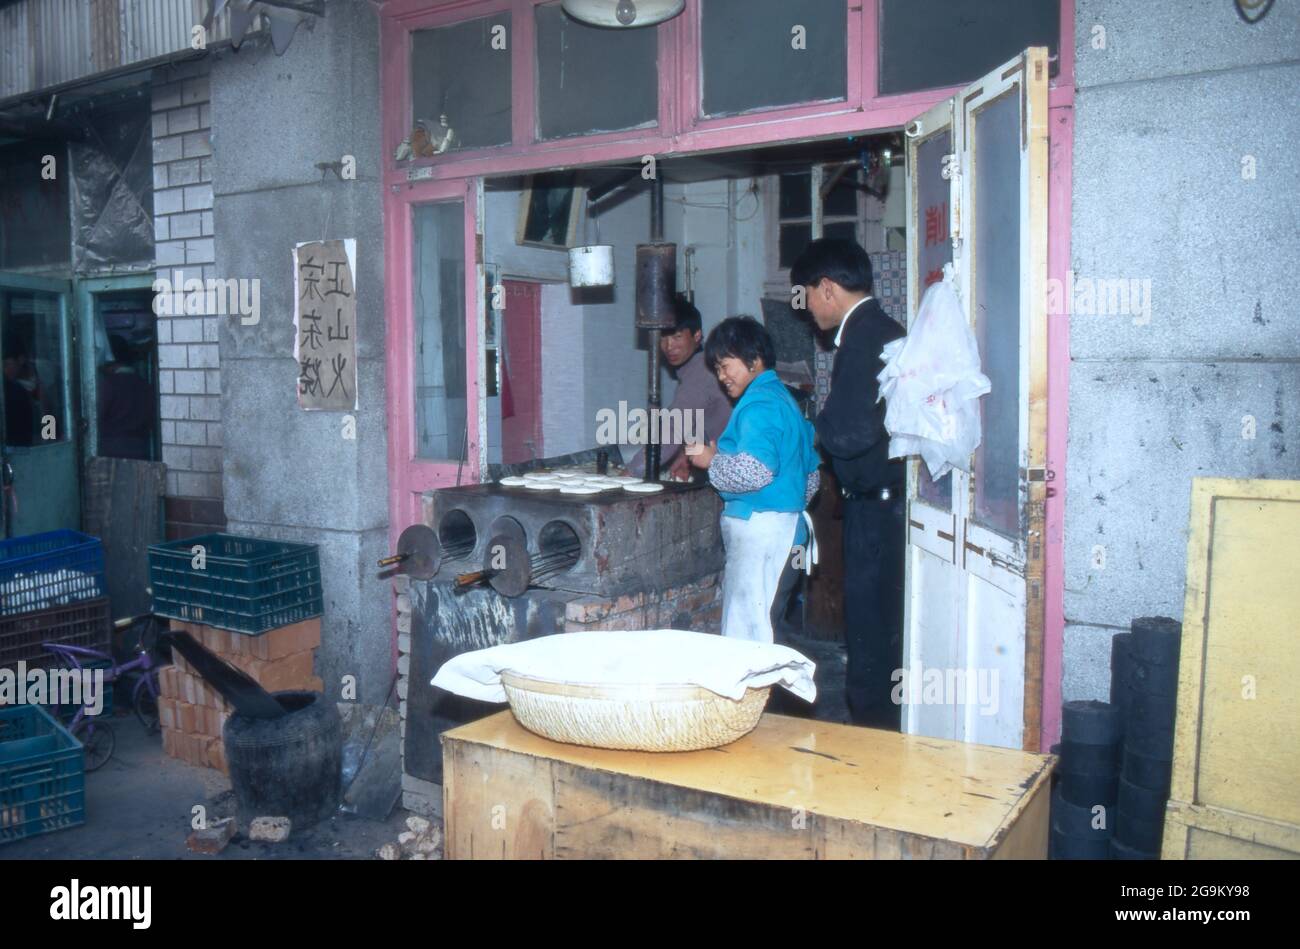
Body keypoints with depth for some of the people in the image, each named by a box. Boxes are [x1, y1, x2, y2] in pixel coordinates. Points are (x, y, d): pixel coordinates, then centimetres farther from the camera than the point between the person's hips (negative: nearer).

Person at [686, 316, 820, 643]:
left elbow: (755, 471, -26)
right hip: (785, 519, 10)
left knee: (748, 622, -6)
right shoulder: (782, 397, 18)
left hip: (759, 526, -10)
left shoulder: (759, 405, -14)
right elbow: (811, 471, 21)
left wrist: (712, 460, -11)